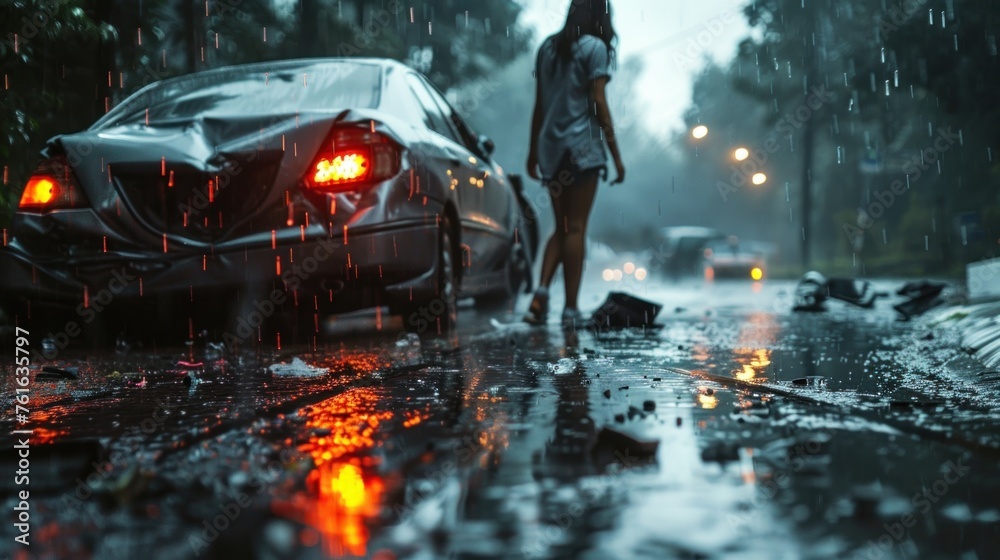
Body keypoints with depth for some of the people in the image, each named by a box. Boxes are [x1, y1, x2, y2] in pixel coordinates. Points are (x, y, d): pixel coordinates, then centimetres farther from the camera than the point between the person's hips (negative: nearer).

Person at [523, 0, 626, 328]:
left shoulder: (548, 47, 14)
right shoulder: (595, 47, -4)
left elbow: (539, 105, 15)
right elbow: (598, 104, -9)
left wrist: (533, 151, 19)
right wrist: (616, 154, -6)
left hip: (550, 148, 6)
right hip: (582, 147, -6)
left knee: (562, 227, 13)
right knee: (576, 228, -2)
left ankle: (542, 289, -7)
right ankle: (570, 309, -1)